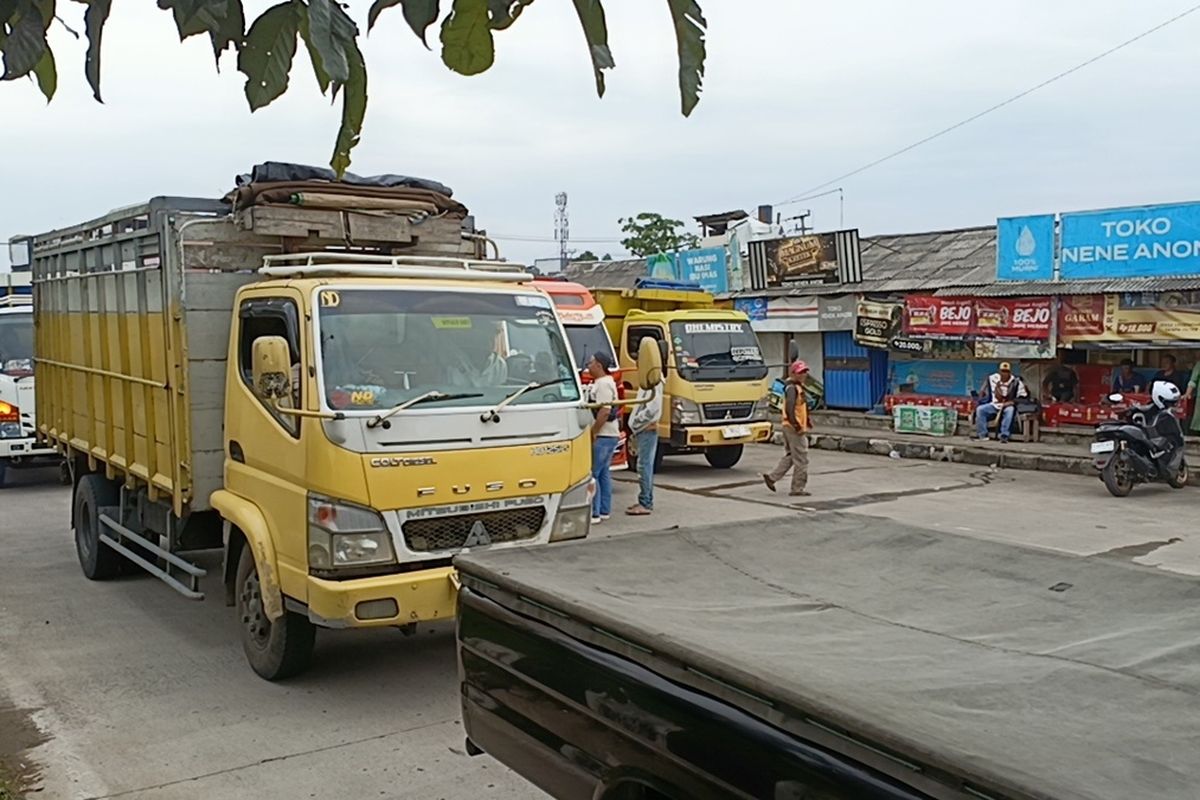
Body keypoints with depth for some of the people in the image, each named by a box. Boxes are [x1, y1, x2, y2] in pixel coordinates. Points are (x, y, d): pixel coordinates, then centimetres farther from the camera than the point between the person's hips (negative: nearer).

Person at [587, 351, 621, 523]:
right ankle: (605, 511, 19)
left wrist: (593, 433, -20)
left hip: (603, 436, -11)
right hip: (610, 435, 11)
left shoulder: (603, 384, -16)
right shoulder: (606, 382, 17)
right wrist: (595, 432, 21)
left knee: (592, 474, -9)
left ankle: (594, 514, -8)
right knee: (604, 473, 14)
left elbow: (604, 412, -24)